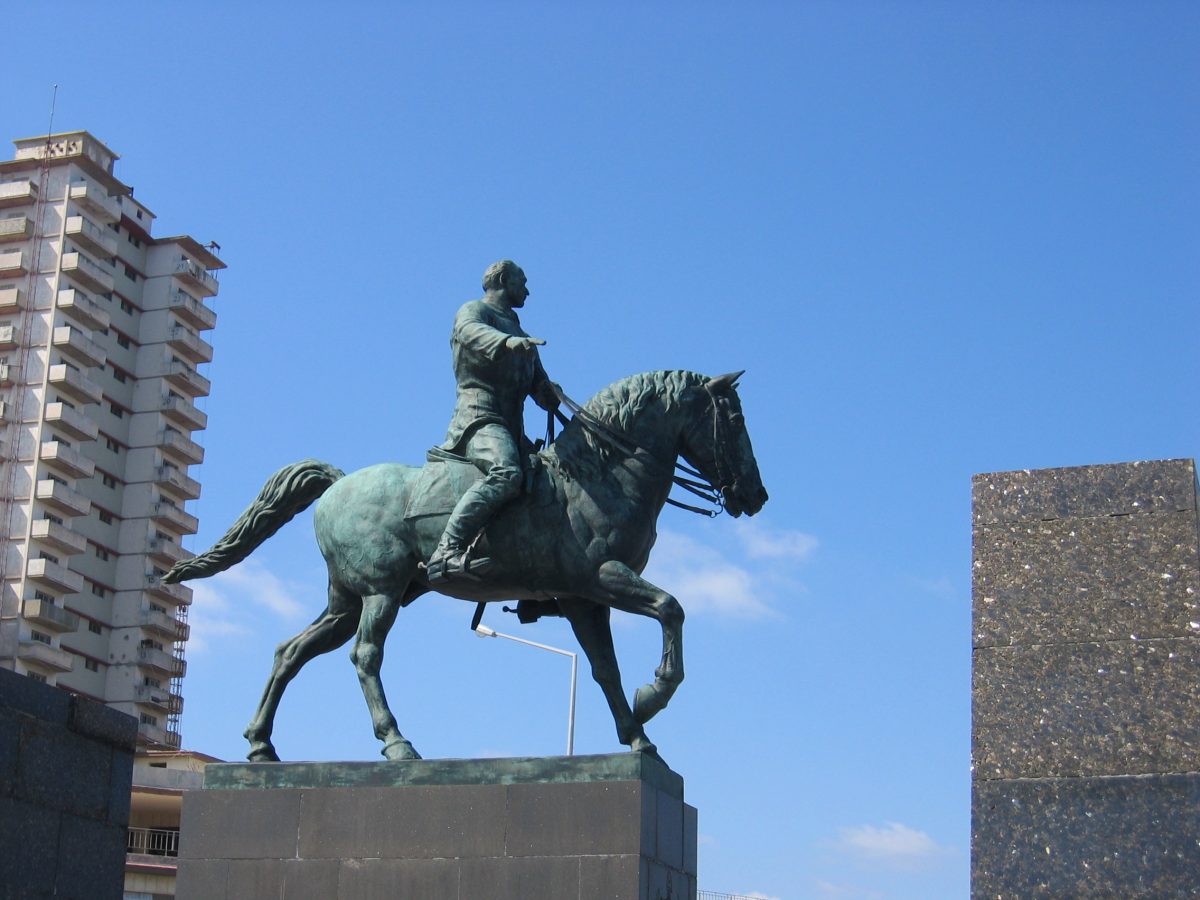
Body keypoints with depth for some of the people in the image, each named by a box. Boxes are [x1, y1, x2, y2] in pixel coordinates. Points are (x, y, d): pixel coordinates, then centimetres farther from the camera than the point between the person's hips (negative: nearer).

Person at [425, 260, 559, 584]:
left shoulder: (522, 339, 34)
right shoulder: (474, 310, 10)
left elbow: (542, 389, 29)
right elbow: (470, 331, -16)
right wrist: (506, 341, -37)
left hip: (512, 426, 9)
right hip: (480, 416, -9)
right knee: (506, 474, -34)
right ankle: (446, 553, -45)